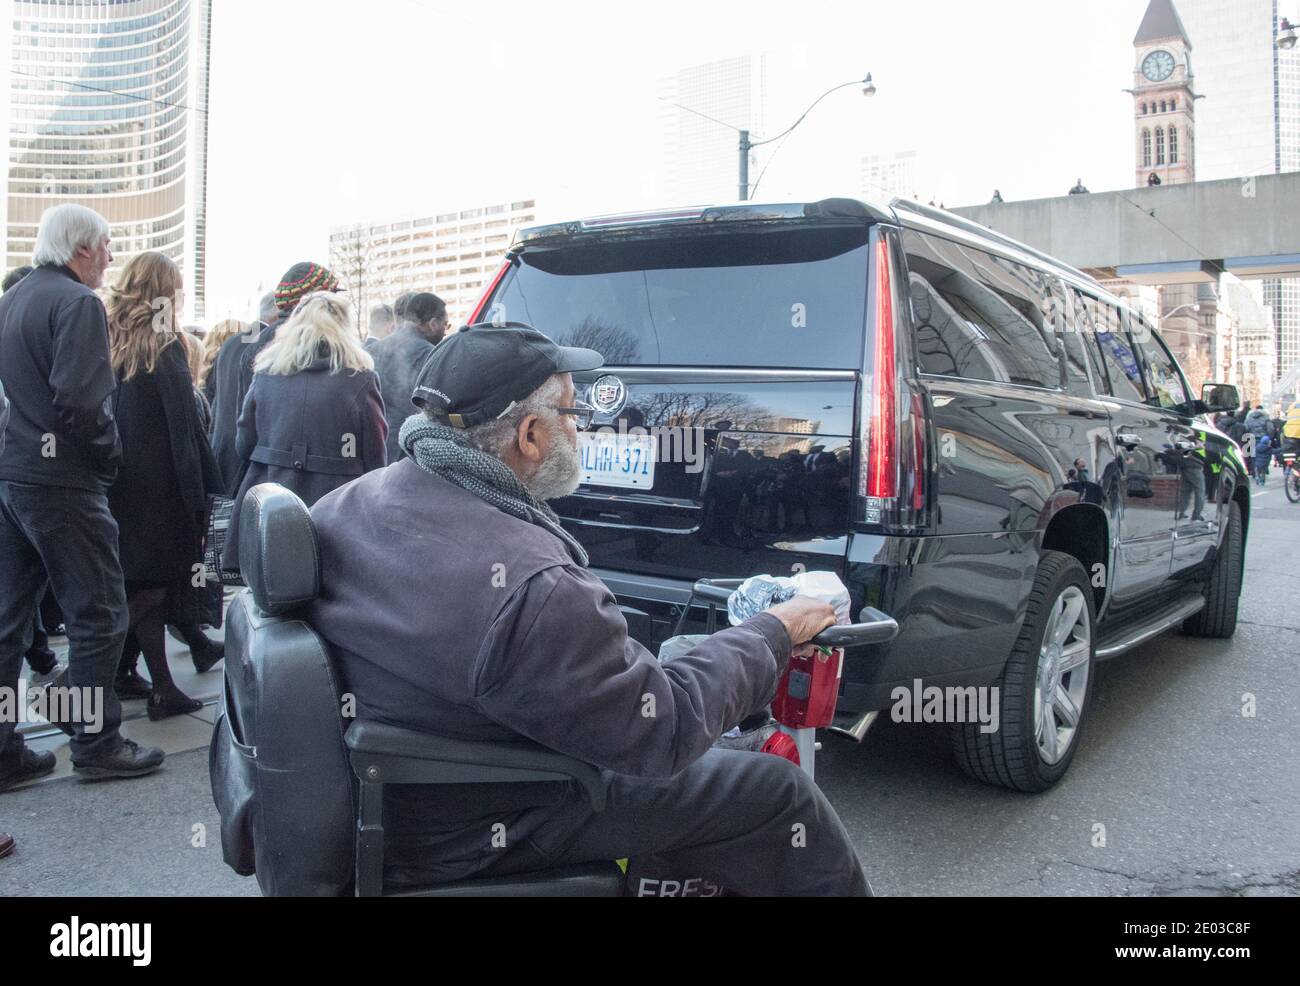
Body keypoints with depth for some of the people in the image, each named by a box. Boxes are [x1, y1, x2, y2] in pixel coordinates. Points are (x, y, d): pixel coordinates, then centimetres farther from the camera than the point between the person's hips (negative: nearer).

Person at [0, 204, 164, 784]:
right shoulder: (77, 303, -13)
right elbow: (81, 403, -22)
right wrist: (110, 454, -8)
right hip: (61, 482, -9)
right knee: (98, 615, 2)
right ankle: (96, 744, 10)